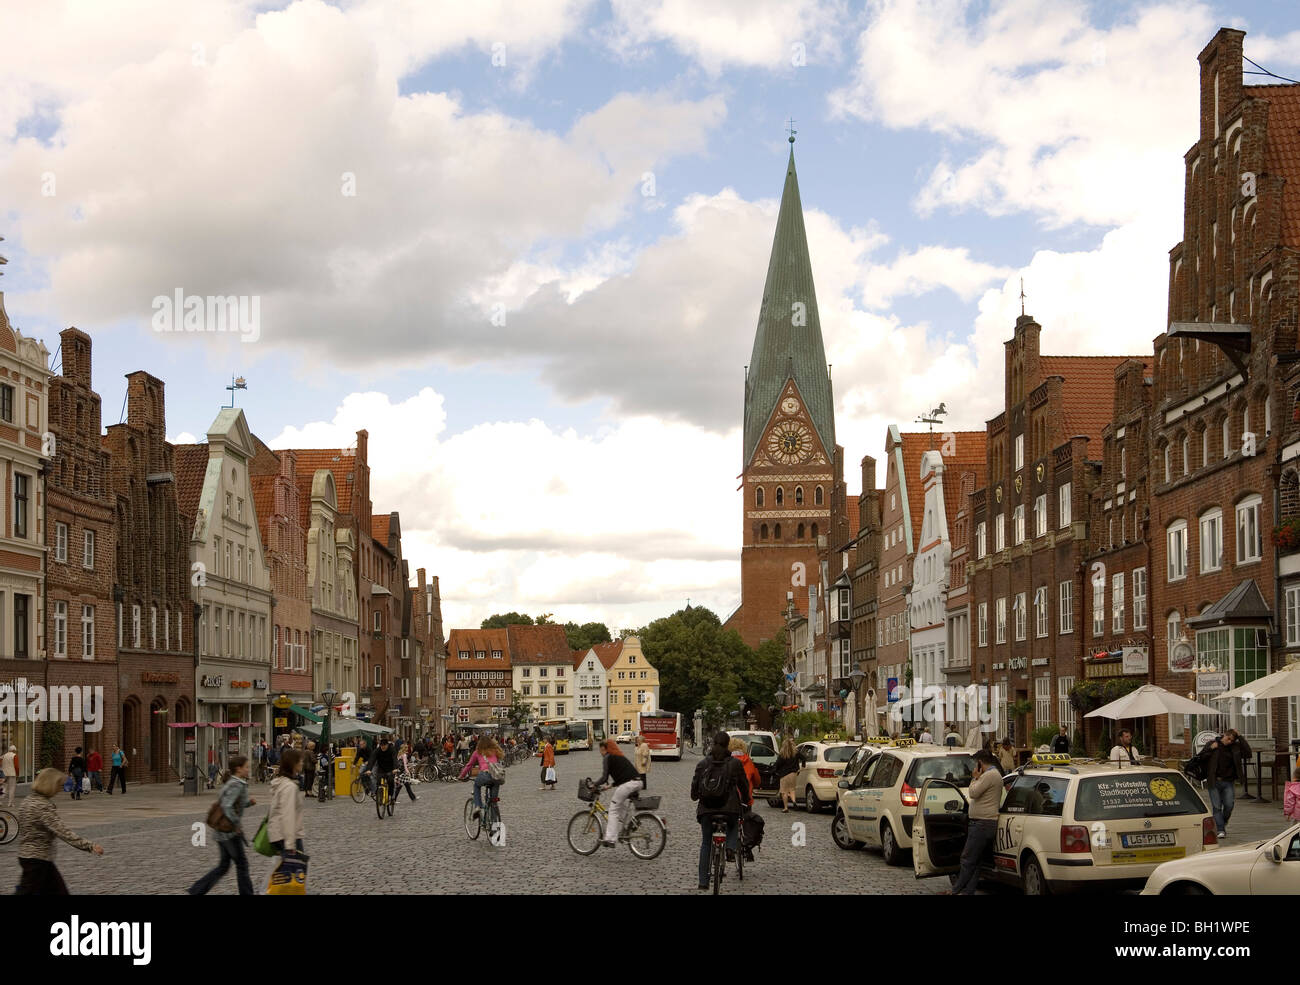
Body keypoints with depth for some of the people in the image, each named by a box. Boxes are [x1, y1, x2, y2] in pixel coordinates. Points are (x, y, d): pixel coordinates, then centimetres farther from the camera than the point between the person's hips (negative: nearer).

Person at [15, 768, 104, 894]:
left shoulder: (29, 799, 7)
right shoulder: (43, 806, -22)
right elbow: (62, 832, -29)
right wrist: (89, 845, -32)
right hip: (37, 860, -10)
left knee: (59, 891, 12)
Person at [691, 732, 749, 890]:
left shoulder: (702, 763, 4)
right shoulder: (735, 763, 0)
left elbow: (694, 785, 9)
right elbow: (744, 785, 7)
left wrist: (695, 797, 31)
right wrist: (745, 800, 26)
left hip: (706, 809, 1)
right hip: (729, 808, -1)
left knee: (706, 844, 12)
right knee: (733, 825, 32)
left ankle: (703, 881, 7)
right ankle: (730, 847, 3)